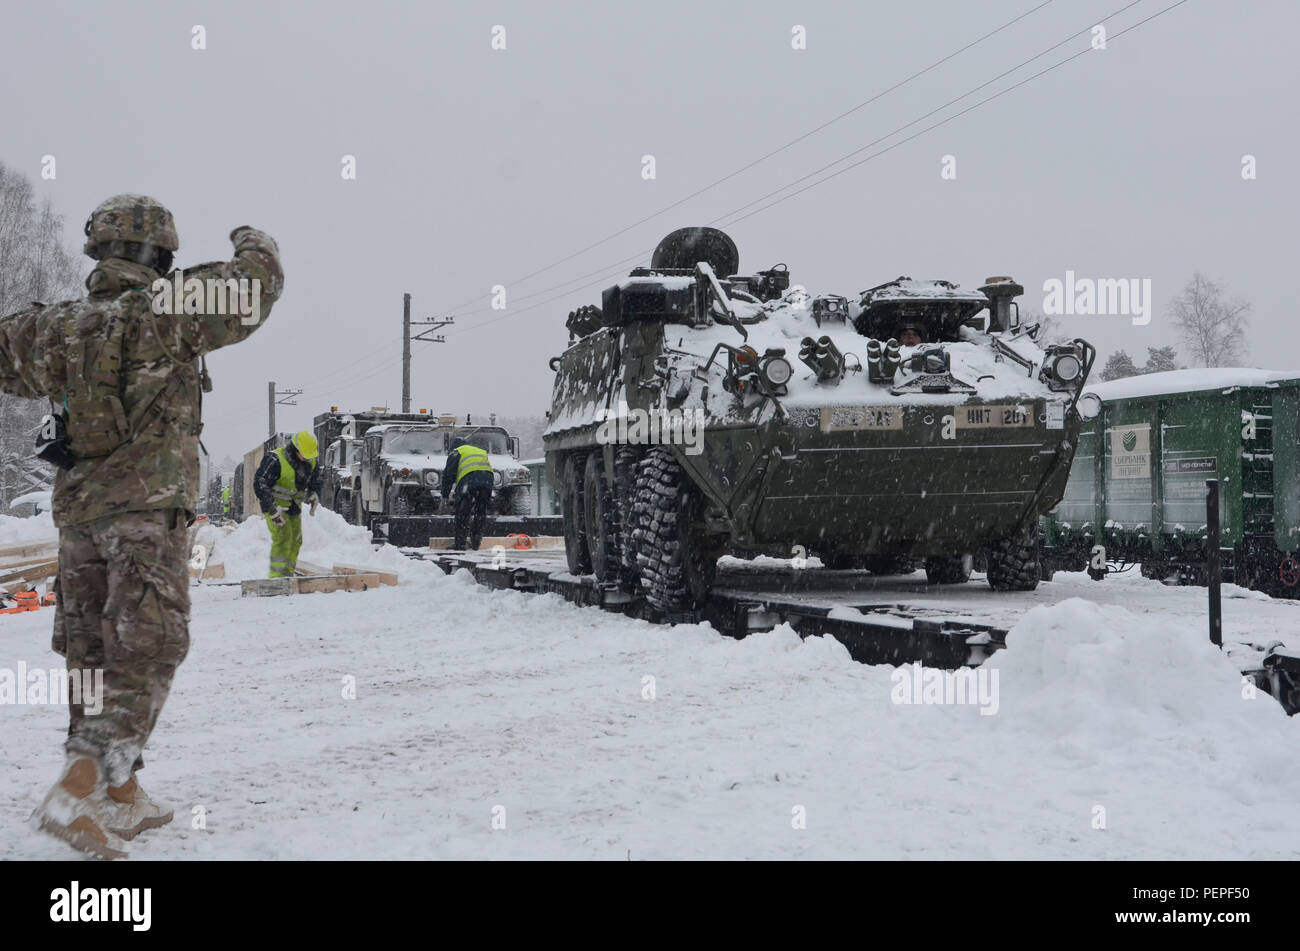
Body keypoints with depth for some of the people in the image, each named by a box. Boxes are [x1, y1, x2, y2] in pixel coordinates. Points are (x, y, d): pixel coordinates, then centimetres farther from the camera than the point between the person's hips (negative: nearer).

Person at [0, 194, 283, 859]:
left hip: (77, 511, 6)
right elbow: (257, 280, 4)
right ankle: (77, 794, -19)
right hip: (149, 507, -6)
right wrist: (252, 242, 24)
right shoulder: (169, 313, -7)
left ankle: (121, 797, 22)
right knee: (144, 655, -7)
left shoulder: (59, 326, 6)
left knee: (94, 656, 13)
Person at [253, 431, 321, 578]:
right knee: (283, 536, -20)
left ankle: (287, 574, 15)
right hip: (275, 505, -8)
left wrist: (314, 495, -3)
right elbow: (259, 483, -24)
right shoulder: (275, 460, -25)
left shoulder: (310, 462, -1)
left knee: (295, 540, 7)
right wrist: (271, 508, -28)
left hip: (293, 506, 8)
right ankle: (276, 575, -20)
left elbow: (316, 481, 18)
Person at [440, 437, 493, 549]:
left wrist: (445, 495, 11)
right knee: (480, 513, 15)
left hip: (469, 479, -5)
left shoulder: (456, 453, 19)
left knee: (462, 514, 0)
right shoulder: (482, 451, 36)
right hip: (487, 480, 5)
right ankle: (475, 542, 15)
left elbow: (449, 474, 9)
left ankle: (460, 545, -2)